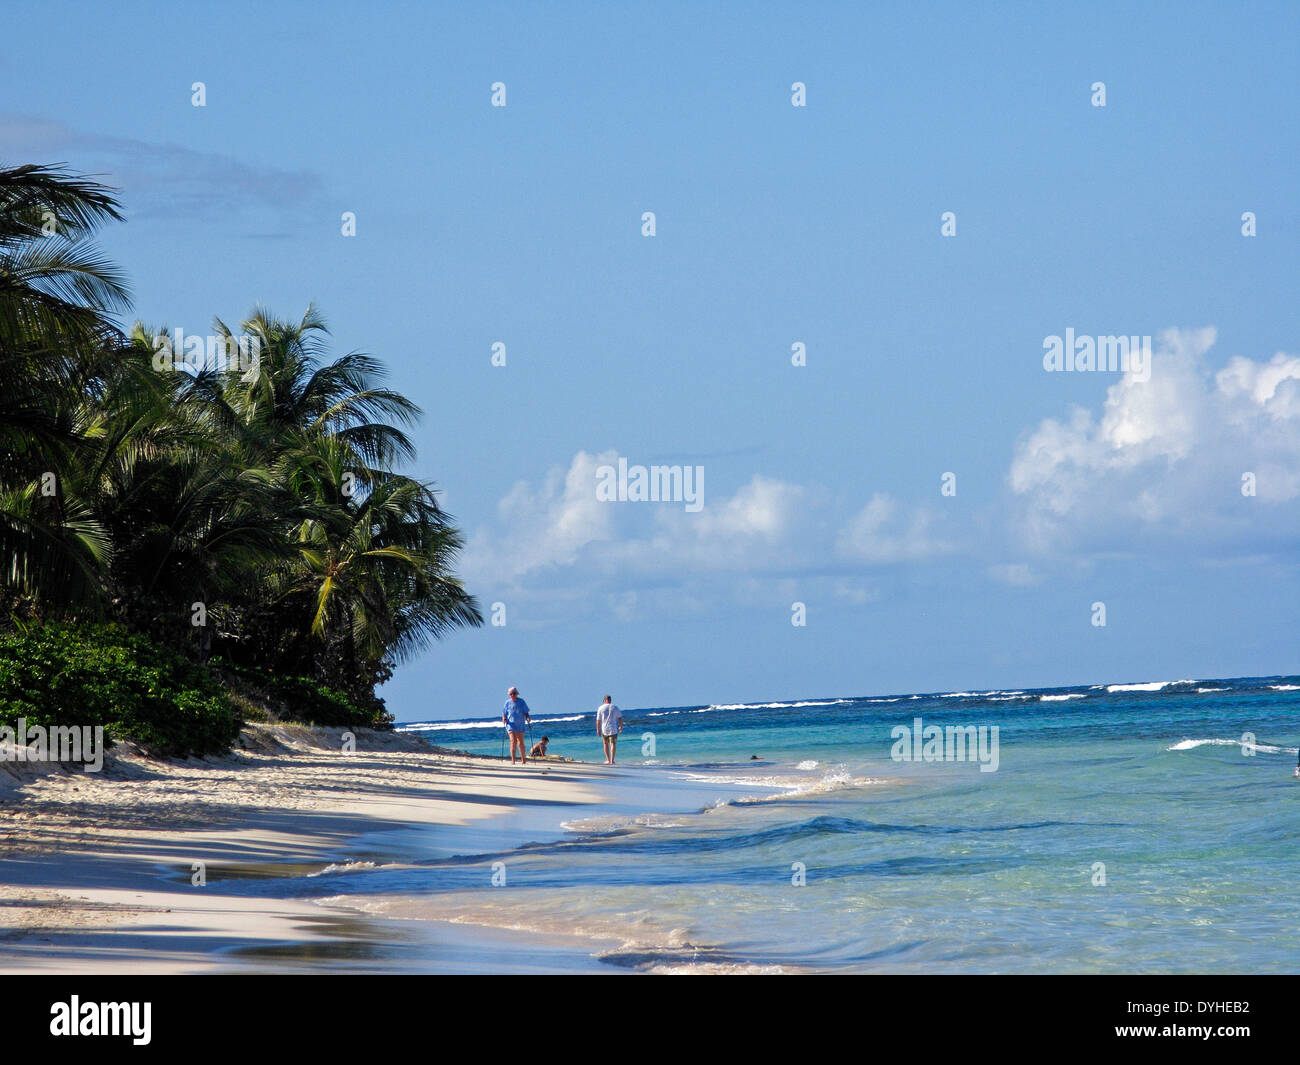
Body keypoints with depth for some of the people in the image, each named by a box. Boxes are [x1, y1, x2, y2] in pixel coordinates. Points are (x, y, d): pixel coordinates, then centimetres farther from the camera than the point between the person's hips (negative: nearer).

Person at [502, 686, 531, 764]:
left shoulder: (521, 702, 3)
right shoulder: (508, 702, 2)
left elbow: (525, 712, 6)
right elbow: (504, 713, 5)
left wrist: (527, 717, -13)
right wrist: (504, 719, -15)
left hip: (520, 725, 2)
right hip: (511, 724, -2)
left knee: (521, 743, 9)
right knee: (513, 741, -17)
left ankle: (523, 760, 26)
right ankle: (513, 760, -18)